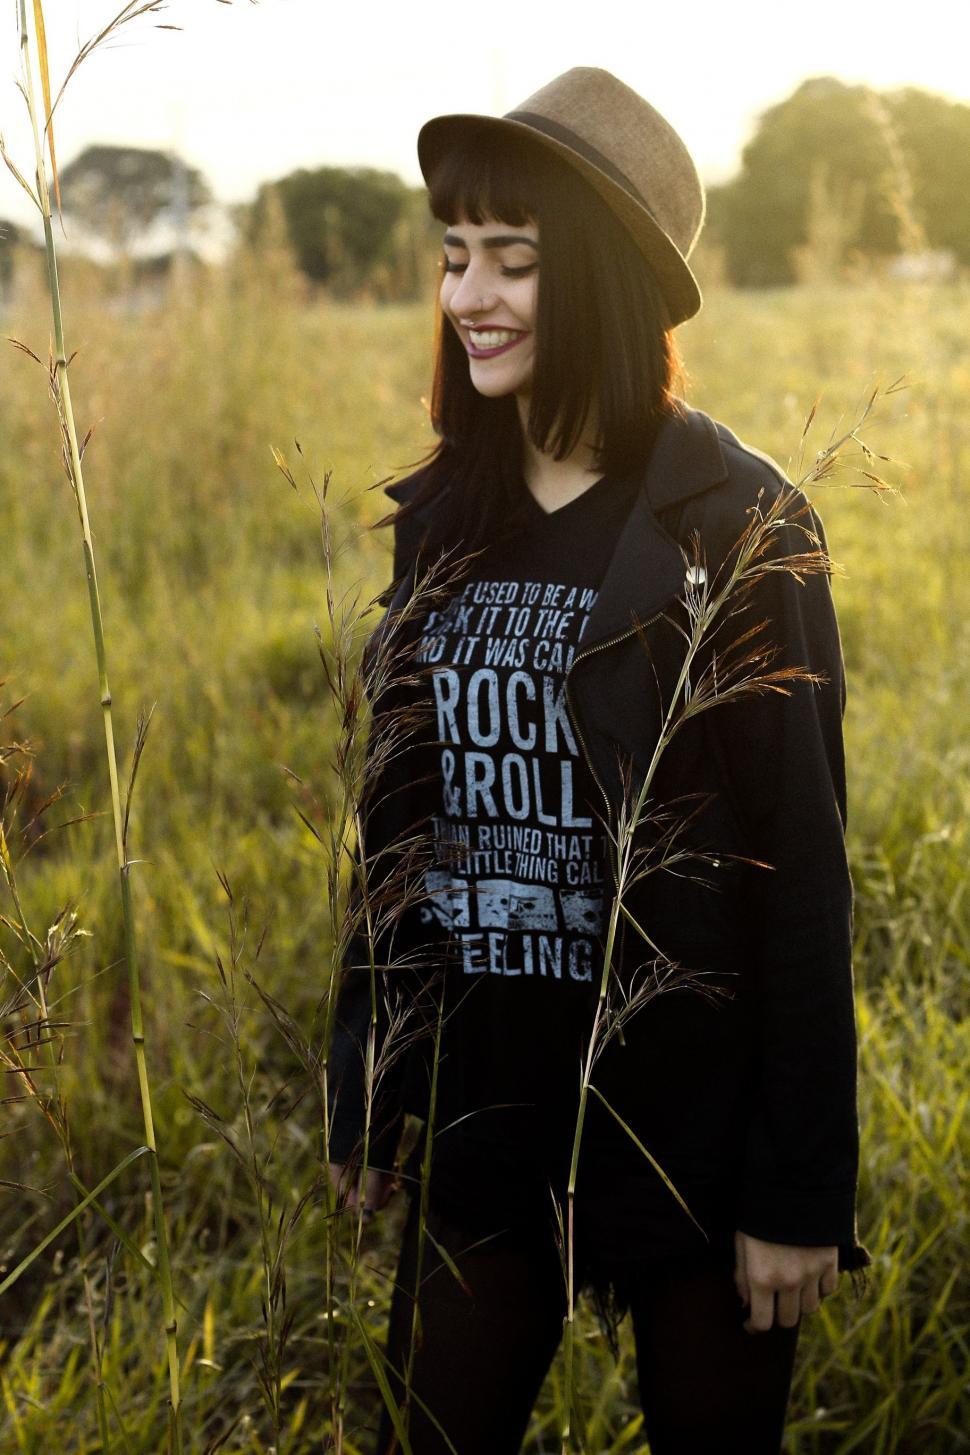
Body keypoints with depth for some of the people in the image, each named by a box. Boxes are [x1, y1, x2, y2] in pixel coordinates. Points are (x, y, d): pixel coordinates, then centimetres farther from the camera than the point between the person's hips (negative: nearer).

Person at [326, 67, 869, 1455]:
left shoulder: (737, 529, -12)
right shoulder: (444, 518, 3)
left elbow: (802, 870, -12)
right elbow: (400, 819, 9)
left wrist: (802, 1184, -13)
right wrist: (364, 1095, 11)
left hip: (692, 1118, -4)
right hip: (484, 1106, 5)